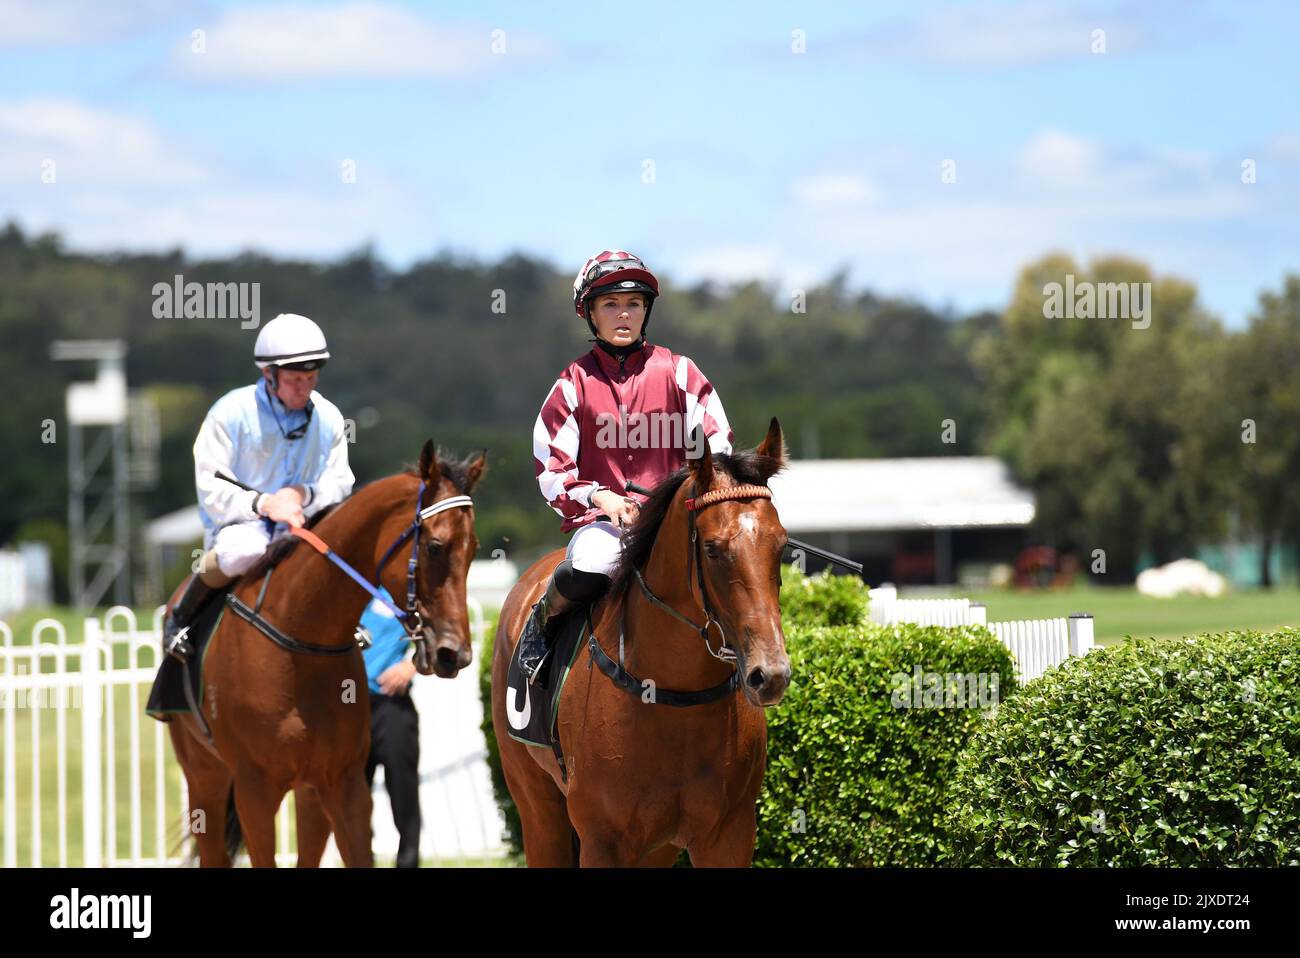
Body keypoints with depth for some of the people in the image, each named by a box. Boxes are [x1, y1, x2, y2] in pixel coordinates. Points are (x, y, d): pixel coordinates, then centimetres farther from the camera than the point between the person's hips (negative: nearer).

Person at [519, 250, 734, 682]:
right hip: (600, 517, -1)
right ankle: (544, 619, -3)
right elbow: (551, 469, 6)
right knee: (590, 567, -36)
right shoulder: (575, 382, 6)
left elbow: (716, 444, 9)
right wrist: (598, 496, -11)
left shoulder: (677, 372, 8)